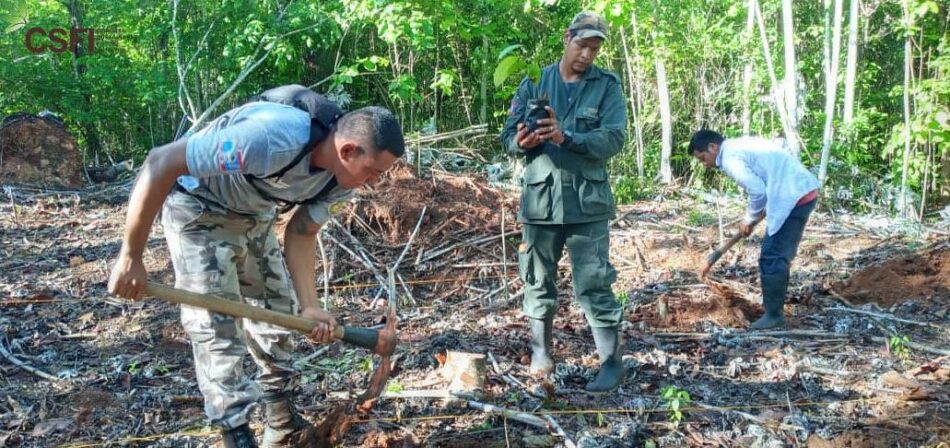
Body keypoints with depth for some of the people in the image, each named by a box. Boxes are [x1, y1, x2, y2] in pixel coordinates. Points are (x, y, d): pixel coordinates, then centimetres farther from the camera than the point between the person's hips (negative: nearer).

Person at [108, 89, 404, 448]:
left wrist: (309, 306, -18)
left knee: (278, 309, 11)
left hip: (255, 215, 7)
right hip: (199, 210, -7)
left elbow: (300, 235, -5)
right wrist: (130, 257, -31)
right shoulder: (271, 138, -41)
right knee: (218, 327, -9)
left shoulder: (342, 177, -16)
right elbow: (160, 163, -36)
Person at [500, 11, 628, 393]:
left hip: (587, 201, -2)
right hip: (539, 198, 3)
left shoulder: (608, 86, 1)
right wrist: (522, 142, -21)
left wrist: (566, 138, -26)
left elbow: (613, 138, -11)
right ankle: (541, 351, 29)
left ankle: (612, 362, 8)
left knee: (594, 285, -3)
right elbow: (508, 136, 3)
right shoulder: (534, 83, 6)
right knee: (538, 280, 12)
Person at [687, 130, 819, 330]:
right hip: (804, 190, 10)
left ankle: (773, 315, 4)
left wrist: (749, 220, 0)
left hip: (794, 197, -10)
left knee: (771, 258, -4)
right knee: (778, 255, 18)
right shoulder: (741, 143, 17)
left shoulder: (730, 159, -12)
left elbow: (758, 192, -19)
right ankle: (774, 307, 27)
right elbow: (779, 143, 25)